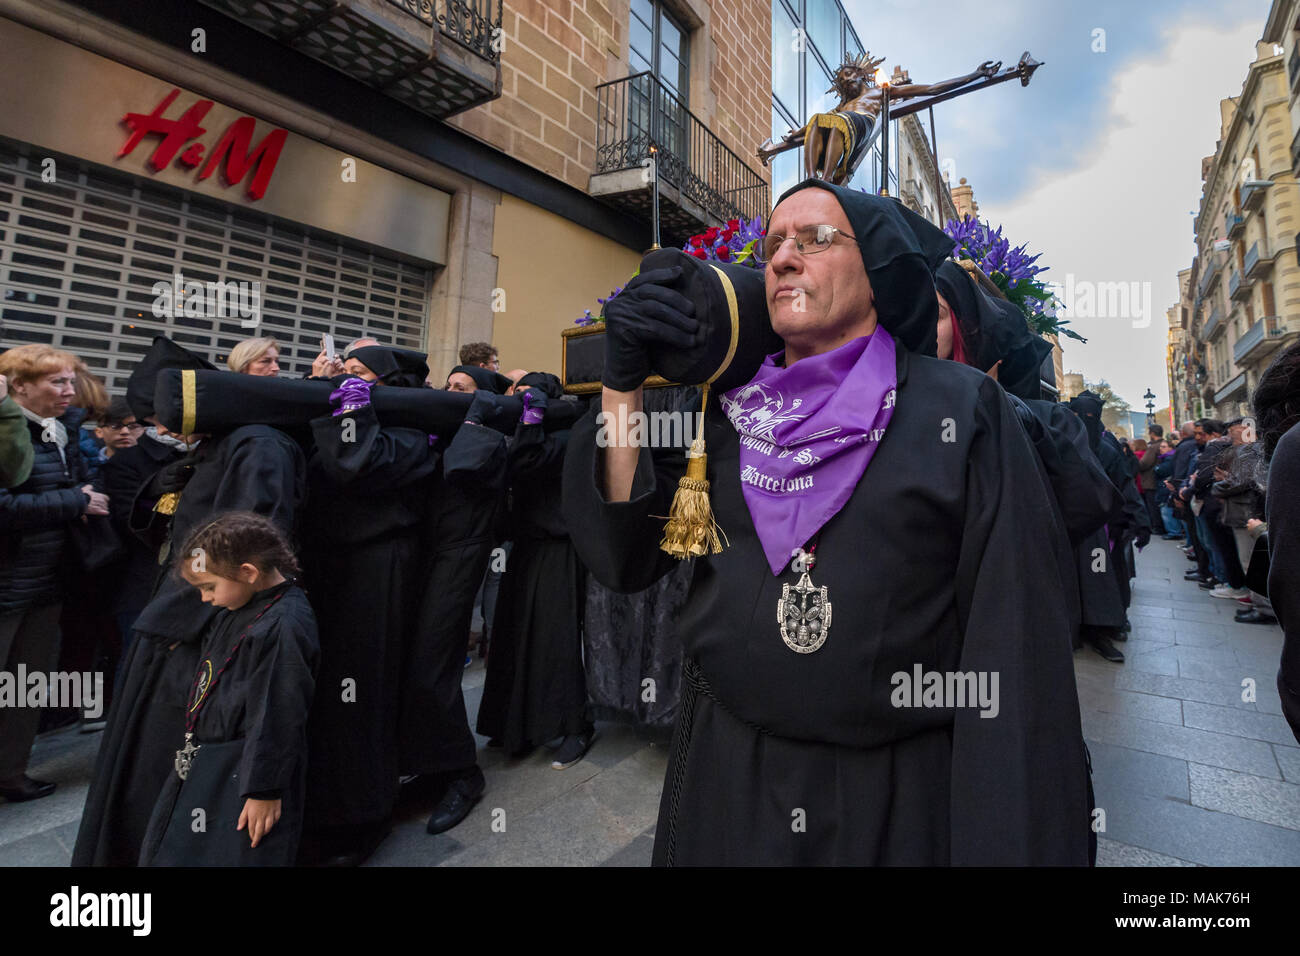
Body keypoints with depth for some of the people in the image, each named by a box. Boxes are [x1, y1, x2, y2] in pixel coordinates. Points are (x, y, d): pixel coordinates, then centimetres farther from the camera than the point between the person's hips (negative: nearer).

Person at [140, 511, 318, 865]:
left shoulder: (283, 627, -28)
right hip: (205, 768, 10)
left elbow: (277, 719, -25)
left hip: (245, 771, -10)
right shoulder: (236, 610, 3)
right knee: (166, 850, 22)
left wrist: (264, 790, -20)